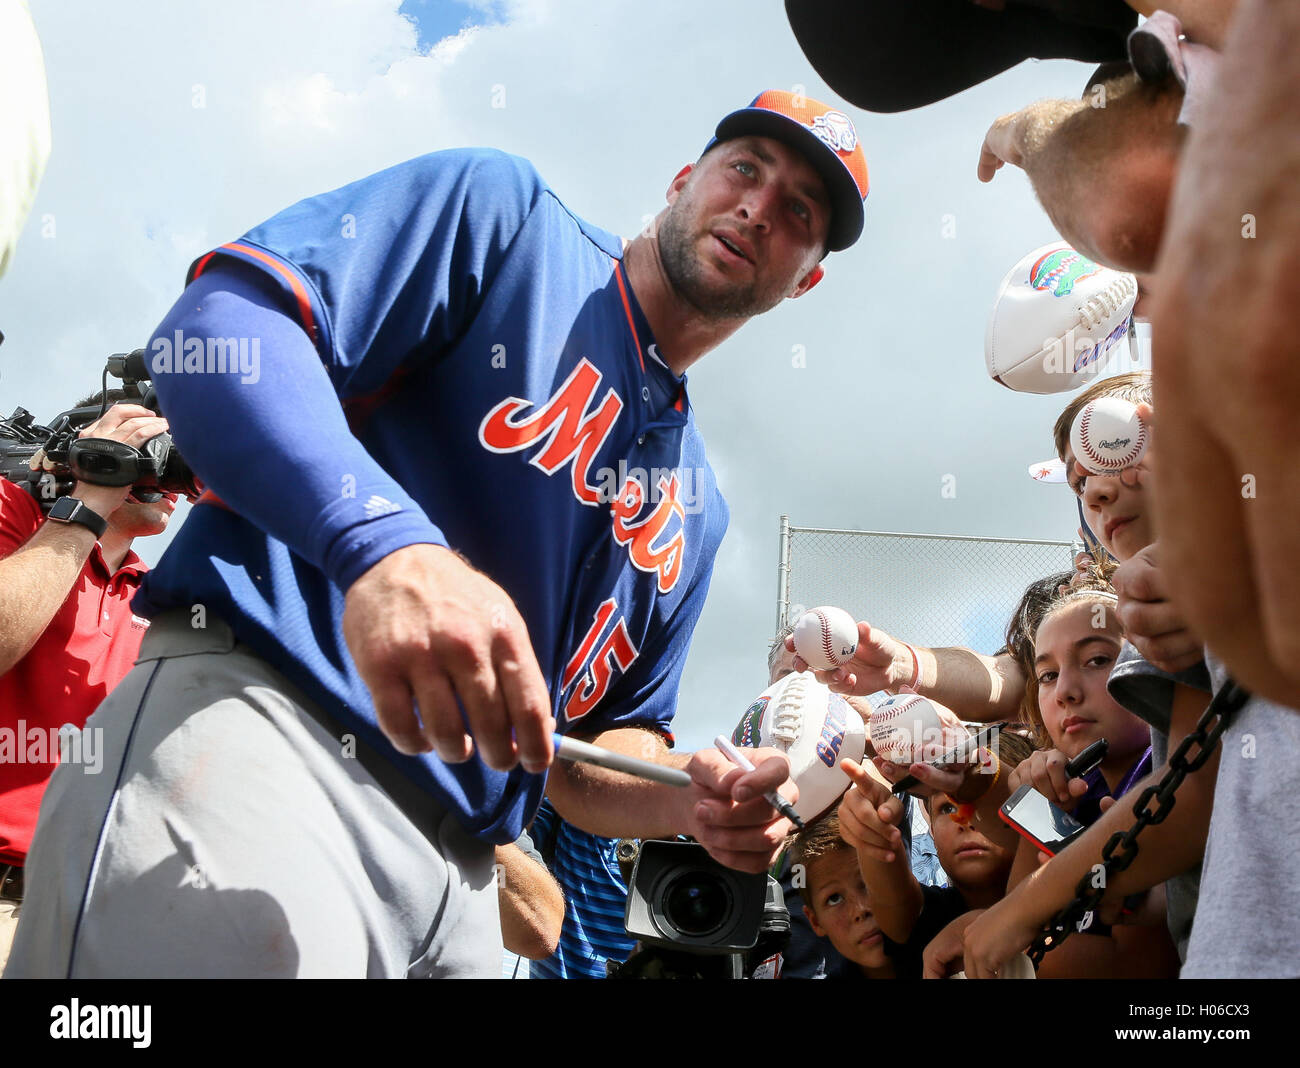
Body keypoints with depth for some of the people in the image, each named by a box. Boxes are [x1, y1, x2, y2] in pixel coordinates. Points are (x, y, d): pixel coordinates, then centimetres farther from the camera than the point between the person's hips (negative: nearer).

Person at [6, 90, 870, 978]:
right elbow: (222, 318, -11)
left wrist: (686, 801, -1)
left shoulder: (697, 507, 21)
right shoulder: (500, 211, 3)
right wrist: (386, 542, -28)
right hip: (256, 717, -6)